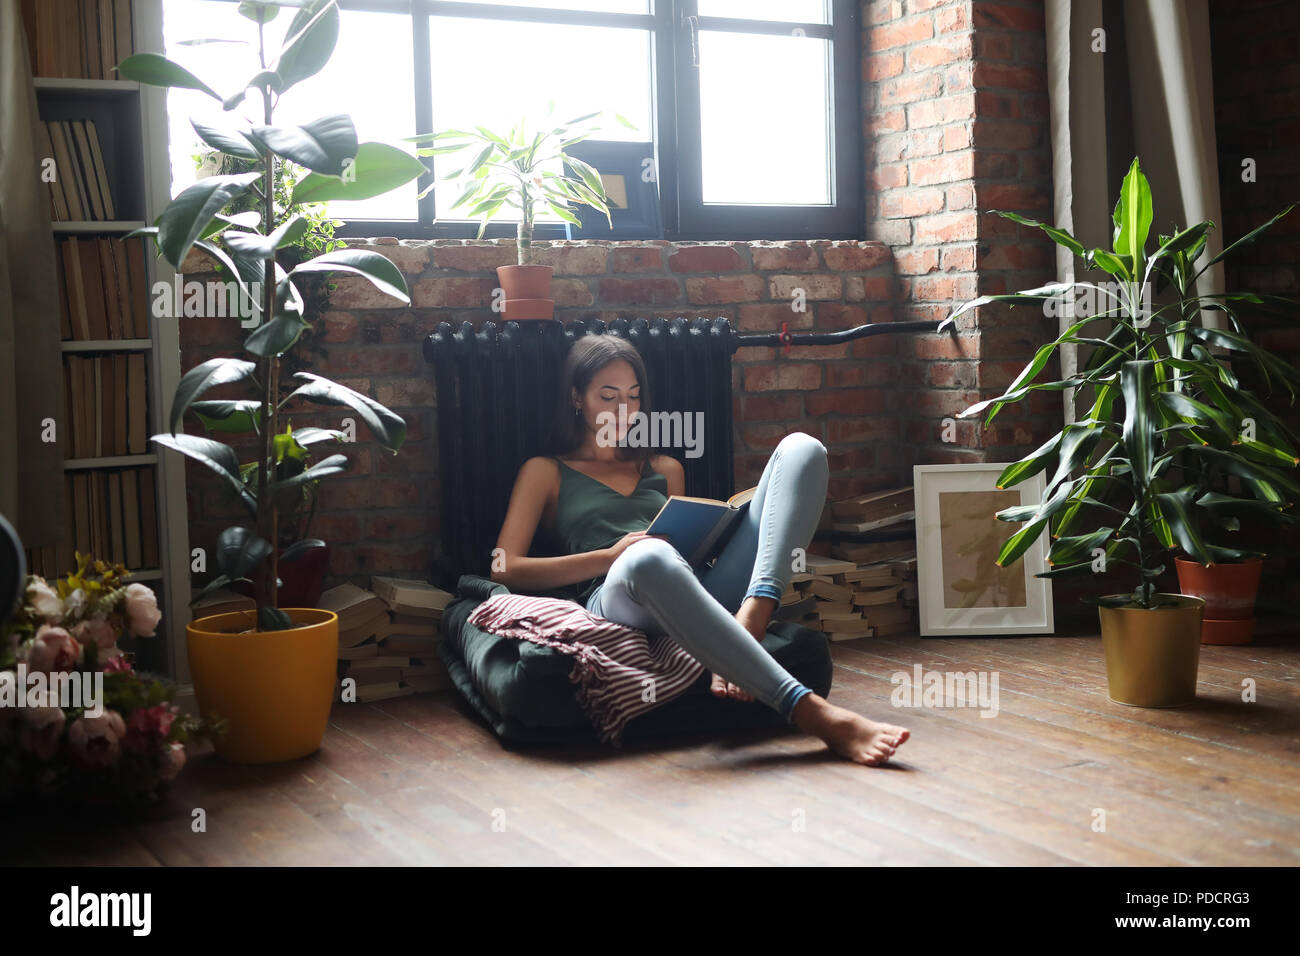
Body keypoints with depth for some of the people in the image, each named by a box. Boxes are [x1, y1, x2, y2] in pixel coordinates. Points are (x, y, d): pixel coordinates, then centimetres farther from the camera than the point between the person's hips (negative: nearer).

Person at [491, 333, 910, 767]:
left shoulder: (666, 468, 34)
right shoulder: (545, 473, 21)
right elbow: (506, 569, 7)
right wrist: (612, 555, -3)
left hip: (705, 588, 5)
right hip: (616, 596, -5)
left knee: (802, 448, -10)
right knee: (648, 557, -44)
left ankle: (747, 624, -36)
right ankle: (815, 715, -50)